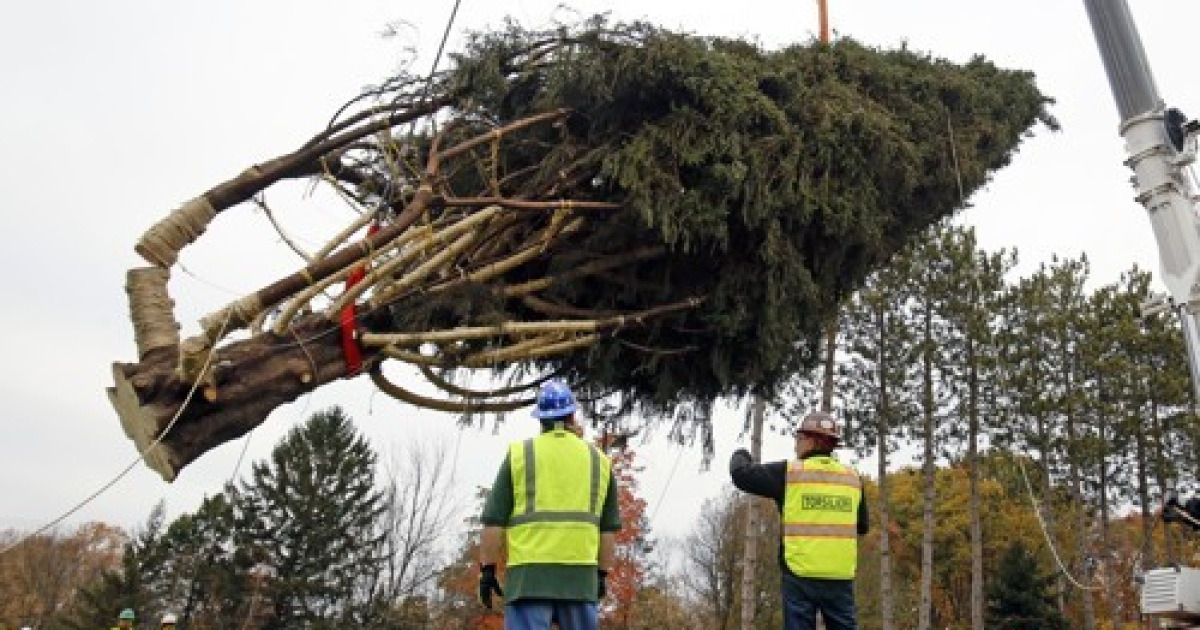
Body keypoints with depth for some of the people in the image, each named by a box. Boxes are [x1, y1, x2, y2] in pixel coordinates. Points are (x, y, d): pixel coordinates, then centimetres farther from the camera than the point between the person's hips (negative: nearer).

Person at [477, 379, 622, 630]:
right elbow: (609, 528, 12)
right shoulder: (598, 460, 11)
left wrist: (487, 570, 7)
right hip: (580, 574, 2)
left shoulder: (519, 454, 4)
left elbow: (494, 520, 0)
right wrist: (602, 574, 19)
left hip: (529, 573, -2)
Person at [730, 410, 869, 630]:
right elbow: (862, 526, 20)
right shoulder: (852, 478, 10)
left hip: (801, 575, -3)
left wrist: (741, 455, 22)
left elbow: (741, 473, 3)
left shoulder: (789, 472, -2)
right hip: (841, 577, 3)